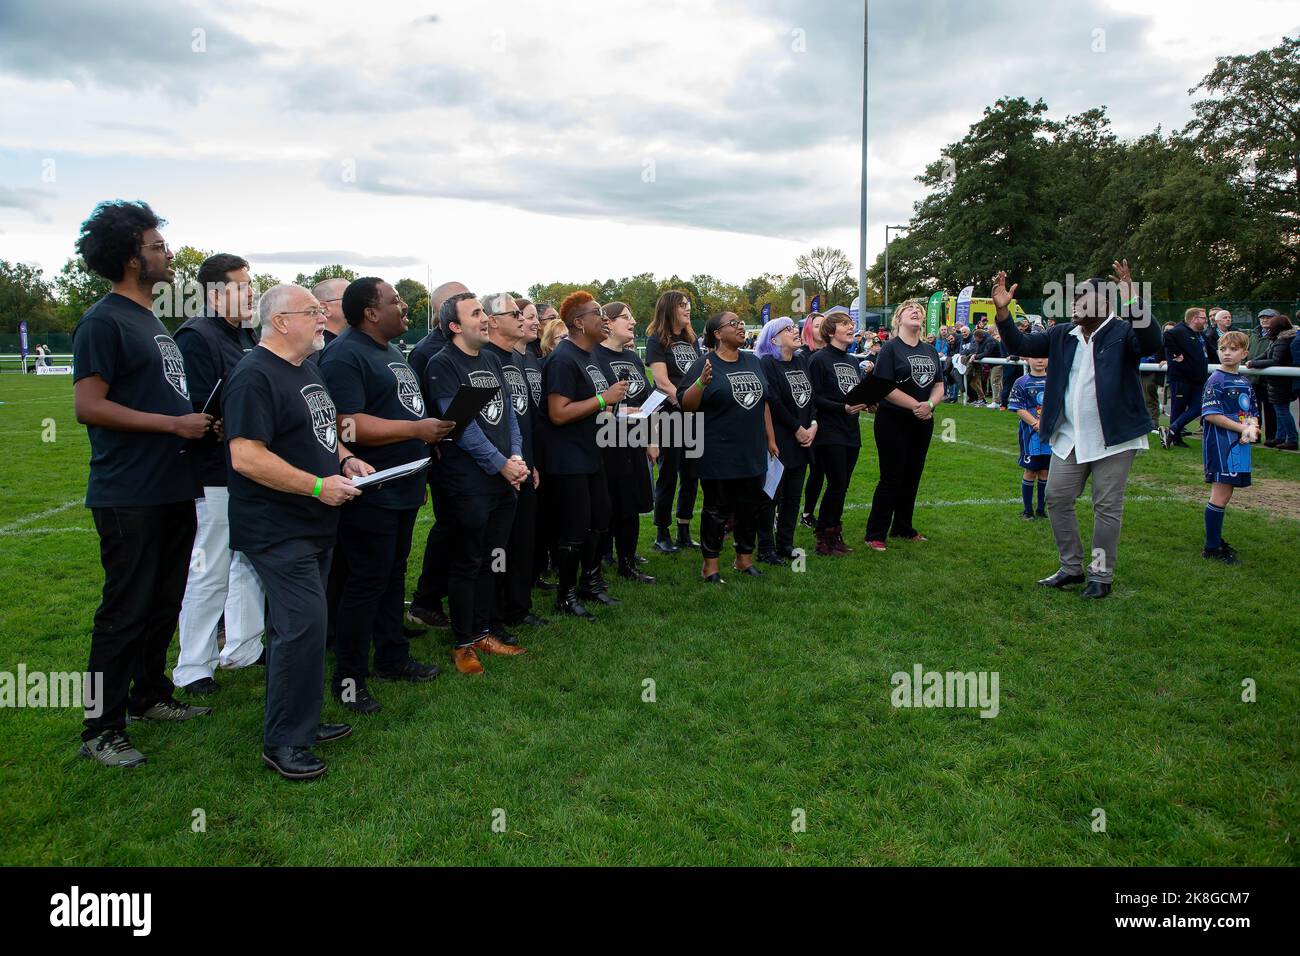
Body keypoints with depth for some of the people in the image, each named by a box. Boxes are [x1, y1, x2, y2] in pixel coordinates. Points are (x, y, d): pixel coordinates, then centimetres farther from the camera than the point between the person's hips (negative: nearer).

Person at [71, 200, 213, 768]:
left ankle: (150, 695, 33)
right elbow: (89, 406, -19)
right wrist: (174, 424, -18)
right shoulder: (103, 322, -11)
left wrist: (199, 419, 9)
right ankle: (101, 731, 9)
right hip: (129, 496, -9)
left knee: (164, 603, 17)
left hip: (172, 490, 9)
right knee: (125, 611, -3)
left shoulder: (151, 321, 17)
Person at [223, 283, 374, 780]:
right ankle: (283, 743, 2)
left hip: (314, 526, 10)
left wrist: (345, 459, 6)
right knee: (301, 627, -11)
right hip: (278, 530, -10)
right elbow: (245, 456, -24)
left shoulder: (308, 369, 14)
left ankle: (302, 720, 28)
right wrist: (318, 485, -22)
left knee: (302, 625, 16)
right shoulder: (254, 376, -16)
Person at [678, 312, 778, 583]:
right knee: (717, 510, 2)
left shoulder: (753, 361, 11)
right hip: (719, 456, -6)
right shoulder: (705, 364, -8)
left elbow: (763, 401, 17)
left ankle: (745, 559, 29)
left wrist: (770, 439, 15)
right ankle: (710, 565, 14)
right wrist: (701, 382, -30)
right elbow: (686, 405, -12)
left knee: (751, 507, 13)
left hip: (753, 452, 6)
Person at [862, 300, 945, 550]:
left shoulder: (930, 350, 12)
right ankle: (874, 534, 3)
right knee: (891, 478, -5)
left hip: (922, 422, 6)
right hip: (893, 421, -6)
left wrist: (930, 404, -13)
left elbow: (939, 385, 8)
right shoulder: (891, 348, -8)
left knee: (912, 476, 13)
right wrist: (915, 405, -19)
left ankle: (903, 528, 27)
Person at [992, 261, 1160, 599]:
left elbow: (1152, 341, -28)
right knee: (1057, 499, 9)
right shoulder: (1062, 335, 8)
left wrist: (1131, 300, -40)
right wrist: (1002, 310, -10)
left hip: (1113, 437, -6)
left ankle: (1101, 575, 16)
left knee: (1107, 507, 3)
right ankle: (1071, 568, 24)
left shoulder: (1123, 332, -8)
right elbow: (1021, 345, 4)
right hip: (1069, 437, 6)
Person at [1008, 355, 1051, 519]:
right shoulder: (1022, 382, -2)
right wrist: (1036, 424, -19)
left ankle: (1042, 508, 22)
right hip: (1030, 434, -3)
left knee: (1045, 472, 10)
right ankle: (1027, 510, 13)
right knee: (1030, 472, 3)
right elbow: (1020, 409, -8)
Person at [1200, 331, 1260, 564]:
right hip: (1220, 444, -7)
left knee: (1224, 495, 13)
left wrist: (1252, 427, -6)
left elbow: (1253, 413, 17)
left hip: (1240, 444, 7)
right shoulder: (1216, 381, -9)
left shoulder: (1245, 383, 13)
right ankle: (1212, 547, 0)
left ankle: (1216, 541, 23)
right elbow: (1211, 415, -17)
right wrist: (1243, 428, -13)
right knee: (1221, 496, -7)